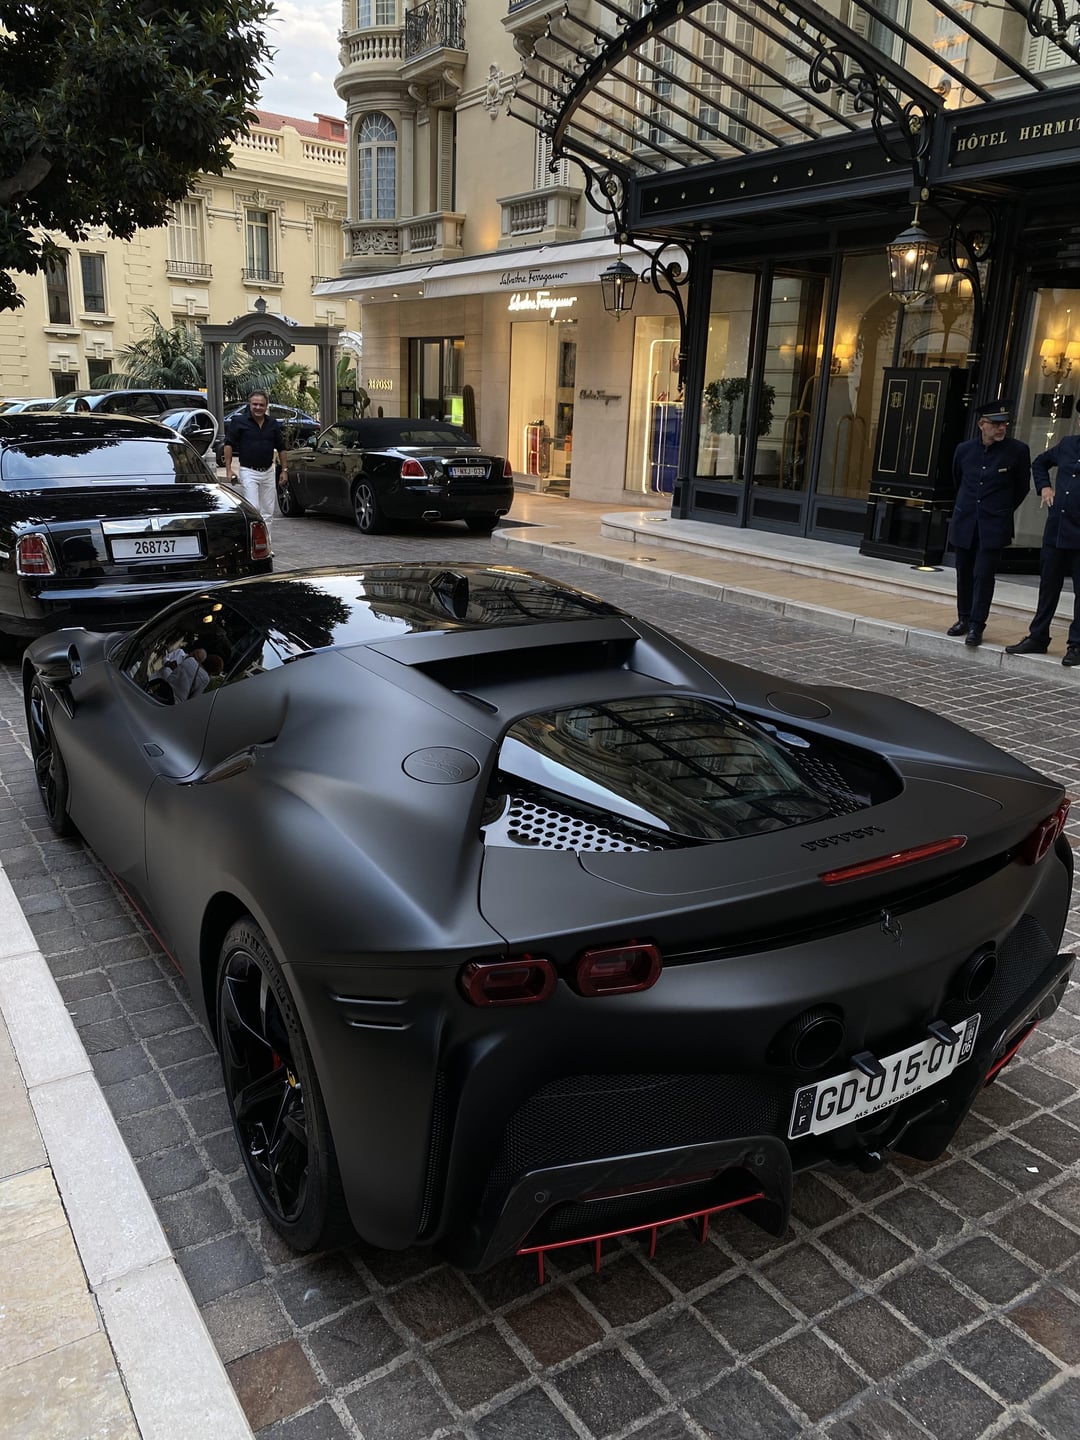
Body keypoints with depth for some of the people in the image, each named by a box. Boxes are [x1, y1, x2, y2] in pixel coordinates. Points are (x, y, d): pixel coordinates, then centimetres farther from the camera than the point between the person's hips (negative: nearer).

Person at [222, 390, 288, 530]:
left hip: (268, 471, 5)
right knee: (253, 508, -13)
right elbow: (228, 444, -5)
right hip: (248, 471, -4)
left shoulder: (273, 424, 7)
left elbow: (281, 448, 13)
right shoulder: (239, 421, -5)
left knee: (268, 510, 7)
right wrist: (228, 469, -12)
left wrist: (284, 470, 7)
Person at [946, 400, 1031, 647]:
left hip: (994, 526, -3)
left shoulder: (1018, 450, -5)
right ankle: (964, 619, 25)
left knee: (984, 575, -8)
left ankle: (976, 626, -3)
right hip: (964, 523, 3)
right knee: (964, 574, 11)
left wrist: (1003, 510, 14)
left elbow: (1022, 487, 8)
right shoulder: (964, 449, 3)